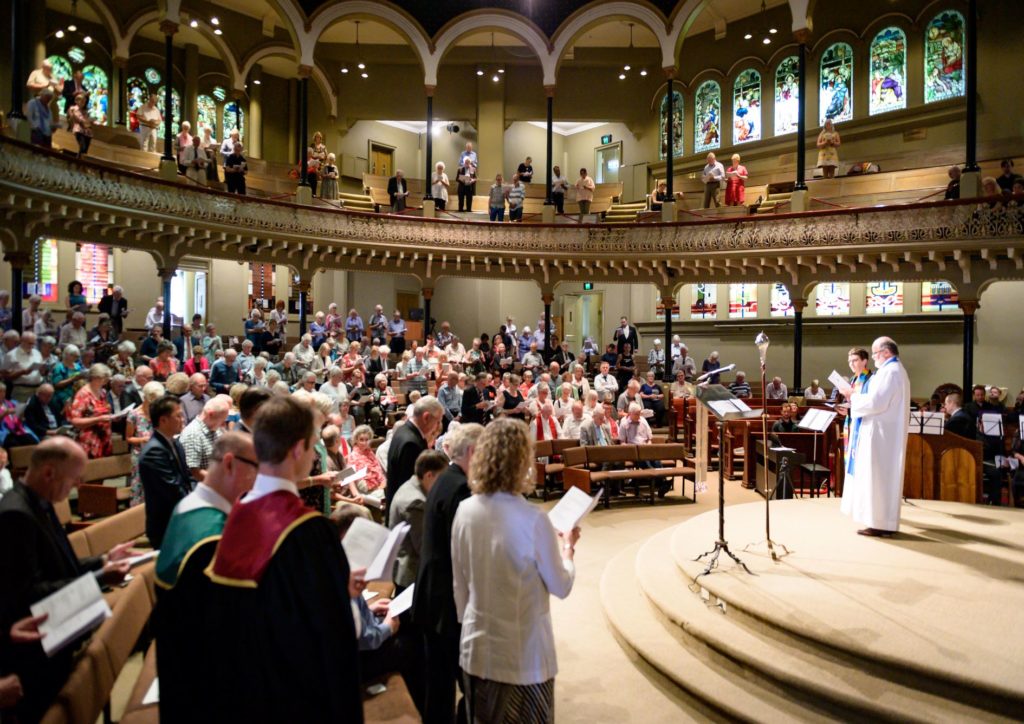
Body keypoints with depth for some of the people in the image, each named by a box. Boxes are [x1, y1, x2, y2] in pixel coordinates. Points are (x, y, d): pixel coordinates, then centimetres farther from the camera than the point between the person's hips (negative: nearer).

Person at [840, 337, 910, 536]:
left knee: (876, 477, -7)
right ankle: (884, 520, 18)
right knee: (884, 476, 13)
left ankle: (879, 523, -3)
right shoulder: (896, 370, 18)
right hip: (886, 434, 11)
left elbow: (877, 402, -24)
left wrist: (853, 396, -10)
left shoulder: (889, 371, -16)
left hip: (880, 435, -11)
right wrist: (856, 395, 9)